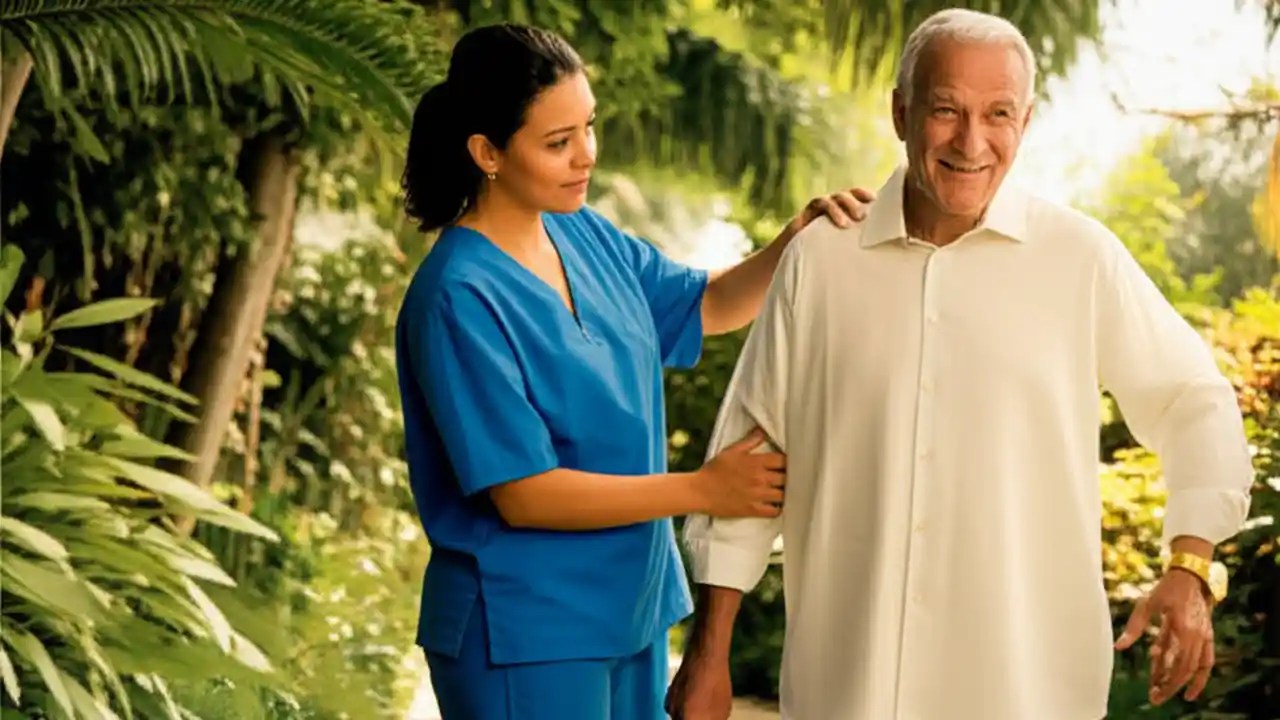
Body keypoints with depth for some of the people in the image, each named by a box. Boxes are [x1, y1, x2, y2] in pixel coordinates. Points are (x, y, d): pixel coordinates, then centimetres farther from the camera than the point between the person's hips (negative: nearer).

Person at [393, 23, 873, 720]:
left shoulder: (584, 236, 3)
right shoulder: (460, 299, -20)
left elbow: (707, 306, 16)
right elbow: (523, 493, -21)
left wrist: (796, 240, -3)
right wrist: (702, 490, -18)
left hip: (629, 607, 8)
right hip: (524, 636, -7)